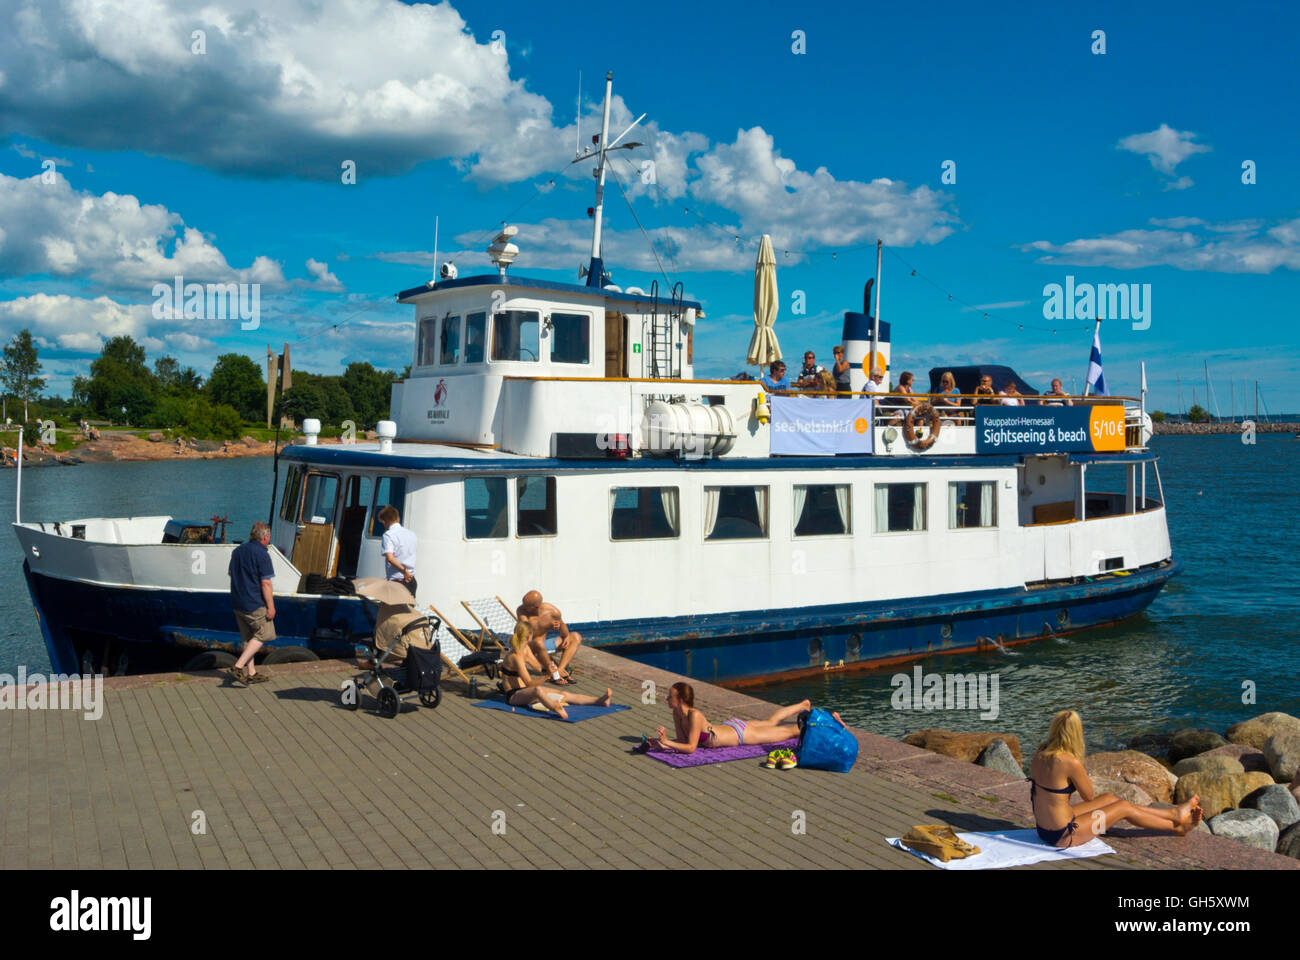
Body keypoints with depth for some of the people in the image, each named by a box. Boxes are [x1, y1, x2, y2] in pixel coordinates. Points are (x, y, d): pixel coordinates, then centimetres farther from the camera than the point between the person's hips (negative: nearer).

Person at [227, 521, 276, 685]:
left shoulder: (238, 550, 9)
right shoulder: (262, 554, -17)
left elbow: (230, 572, 22)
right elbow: (265, 583, -19)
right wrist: (271, 606, -14)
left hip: (237, 602, 8)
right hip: (254, 604, -8)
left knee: (248, 638, 15)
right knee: (263, 635, 4)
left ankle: (251, 673, 18)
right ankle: (238, 667, -6)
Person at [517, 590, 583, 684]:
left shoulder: (552, 610, -9)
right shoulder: (521, 610, -19)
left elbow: (561, 624, 10)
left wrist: (566, 636, -7)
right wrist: (548, 624, -39)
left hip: (544, 647, 6)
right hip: (528, 647, -6)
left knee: (576, 637, -2)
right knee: (538, 641, -39)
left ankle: (559, 670, -20)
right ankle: (553, 673, -22)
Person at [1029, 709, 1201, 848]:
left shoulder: (1039, 755, -2)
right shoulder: (1070, 762, -26)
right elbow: (1089, 796, -9)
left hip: (1043, 830, 8)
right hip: (1063, 836, -8)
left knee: (1109, 798, 22)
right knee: (1124, 807, 11)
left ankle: (1173, 813, 37)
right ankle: (1177, 826, 35)